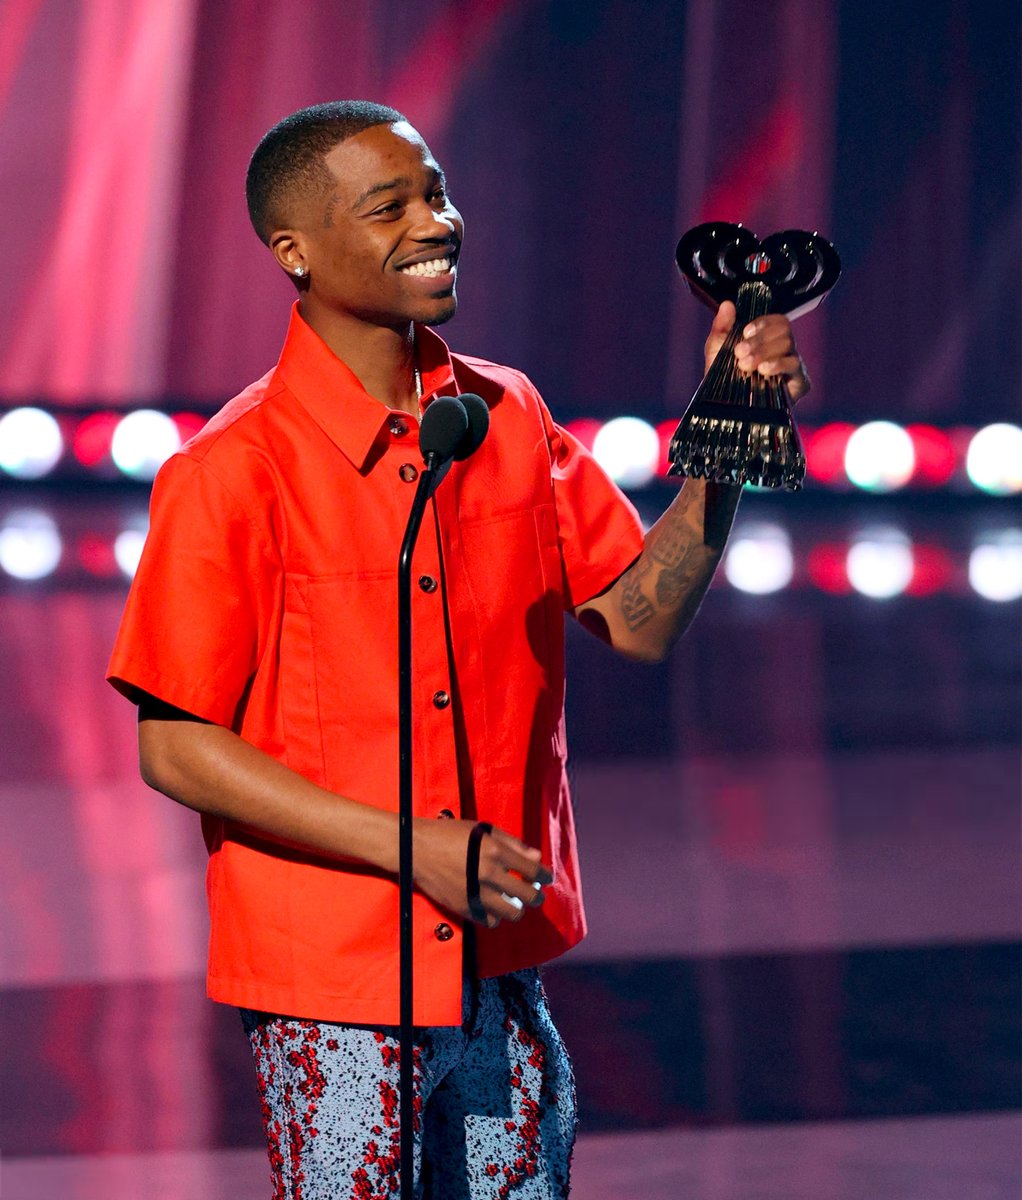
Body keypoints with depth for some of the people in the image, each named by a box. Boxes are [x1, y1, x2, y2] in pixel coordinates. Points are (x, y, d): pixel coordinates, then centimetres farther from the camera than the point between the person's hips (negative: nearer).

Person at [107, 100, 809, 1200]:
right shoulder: (227, 475, -12)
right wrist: (409, 844, -17)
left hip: (503, 975, 5)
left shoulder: (511, 419, 5)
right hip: (329, 987, -5)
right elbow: (175, 747, -11)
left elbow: (640, 617, 7)